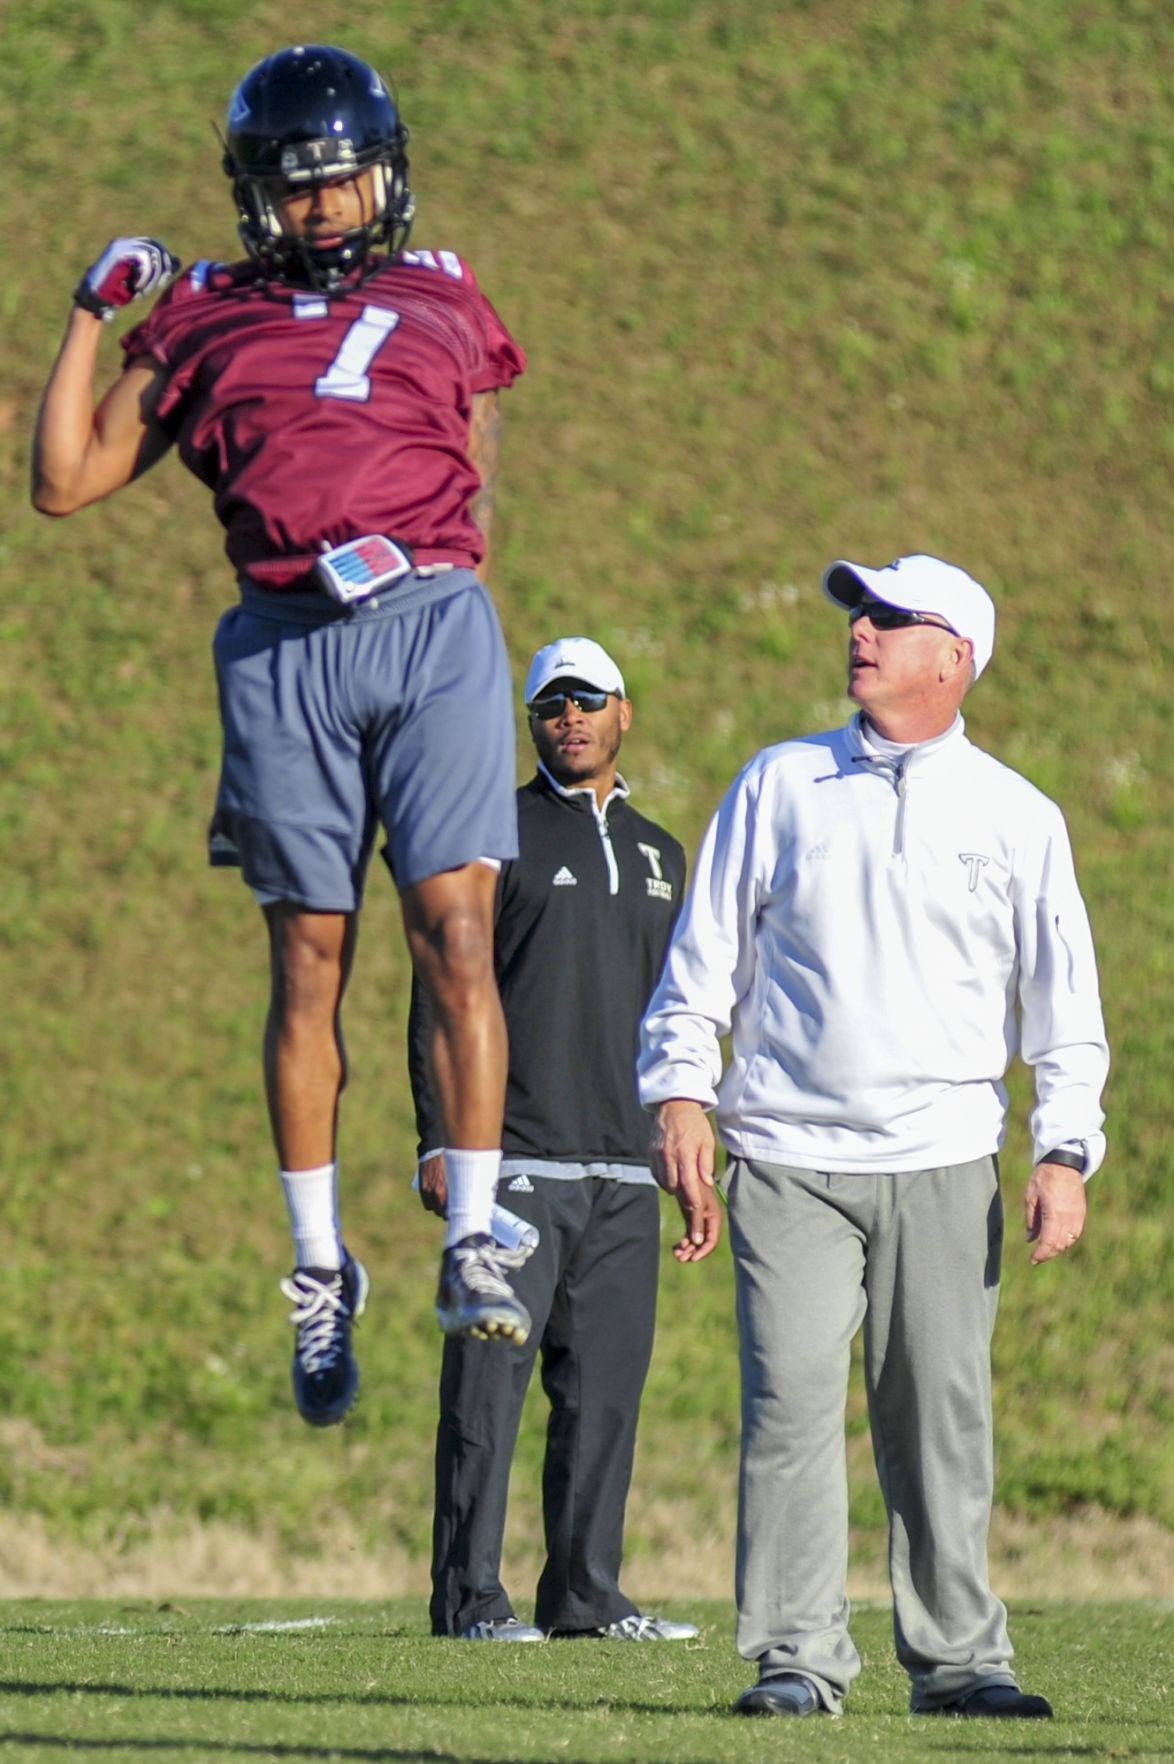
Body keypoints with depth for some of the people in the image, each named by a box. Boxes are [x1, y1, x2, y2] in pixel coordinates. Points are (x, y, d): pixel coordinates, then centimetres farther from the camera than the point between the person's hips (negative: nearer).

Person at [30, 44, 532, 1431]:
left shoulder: (443, 309, 17)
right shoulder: (206, 323, 16)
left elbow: (480, 495, 17)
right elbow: (66, 481, 14)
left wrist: (409, 552, -3)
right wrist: (95, 313, 10)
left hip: (430, 620, -1)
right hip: (283, 643, 1)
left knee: (455, 938, -13)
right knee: (310, 967, 4)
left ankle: (471, 1250, -11)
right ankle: (320, 1275, 13)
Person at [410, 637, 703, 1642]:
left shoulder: (659, 855, 19)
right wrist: (438, 1141, -11)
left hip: (626, 1165, 5)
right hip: (516, 1161, -5)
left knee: (607, 1380, 4)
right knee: (491, 1378, -8)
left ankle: (588, 1591, 10)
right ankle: (471, 1597, -7)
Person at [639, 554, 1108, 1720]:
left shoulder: (1014, 818, 10)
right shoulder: (779, 785, 11)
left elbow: (1065, 1003, 9)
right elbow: (704, 955, 11)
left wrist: (1064, 1153, -1)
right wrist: (680, 1096, -1)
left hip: (944, 1167, 0)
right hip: (790, 1161, 0)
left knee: (942, 1417, -1)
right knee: (791, 1402, -11)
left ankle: (956, 1656, 7)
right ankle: (795, 1658, -9)